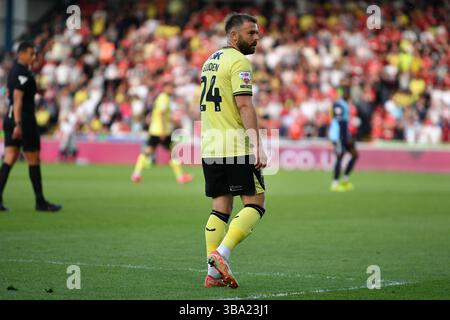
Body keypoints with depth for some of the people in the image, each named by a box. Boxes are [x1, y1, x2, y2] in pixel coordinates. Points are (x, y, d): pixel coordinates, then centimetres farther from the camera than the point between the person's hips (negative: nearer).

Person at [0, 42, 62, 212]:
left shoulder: (14, 71, 16)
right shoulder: (23, 73, -14)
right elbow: (17, 99, -22)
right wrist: (18, 124, -27)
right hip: (25, 121, -9)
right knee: (34, 161, 0)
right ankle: (40, 202, 7)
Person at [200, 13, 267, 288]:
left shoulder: (211, 61, 19)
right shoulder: (239, 61, -9)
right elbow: (244, 105, -17)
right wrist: (258, 148, -20)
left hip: (210, 148, 9)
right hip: (236, 148, -8)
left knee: (221, 207, 9)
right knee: (255, 204, -2)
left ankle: (214, 273, 4)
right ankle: (221, 254, -16)